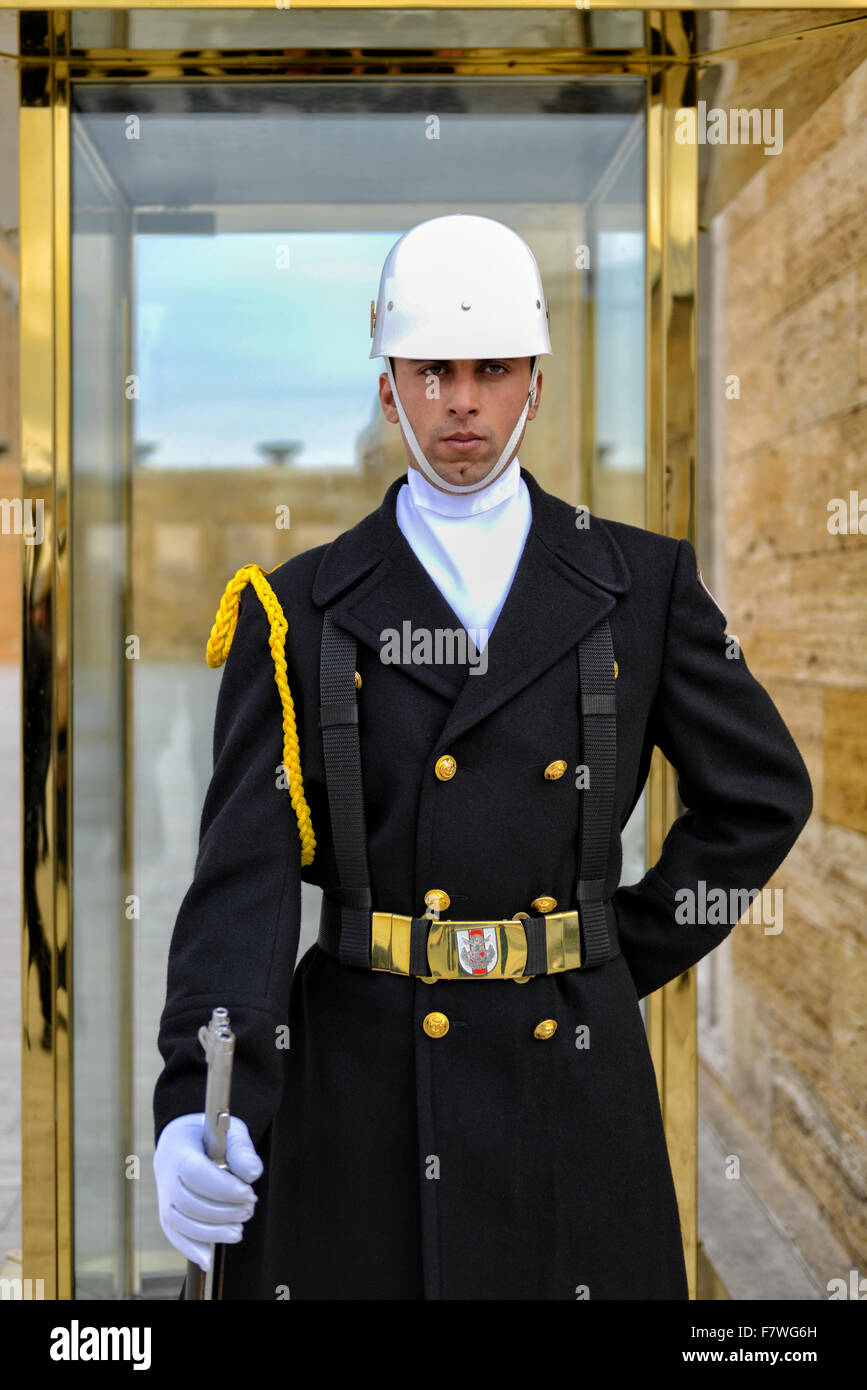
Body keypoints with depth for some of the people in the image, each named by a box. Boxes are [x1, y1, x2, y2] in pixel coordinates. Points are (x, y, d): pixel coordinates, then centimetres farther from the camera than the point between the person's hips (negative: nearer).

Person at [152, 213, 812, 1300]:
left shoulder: (641, 585, 5)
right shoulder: (299, 610, 0)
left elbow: (762, 795, 13)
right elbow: (246, 865, -9)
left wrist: (635, 951, 5)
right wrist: (203, 1106, -21)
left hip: (574, 1083, 1)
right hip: (360, 1086, -1)